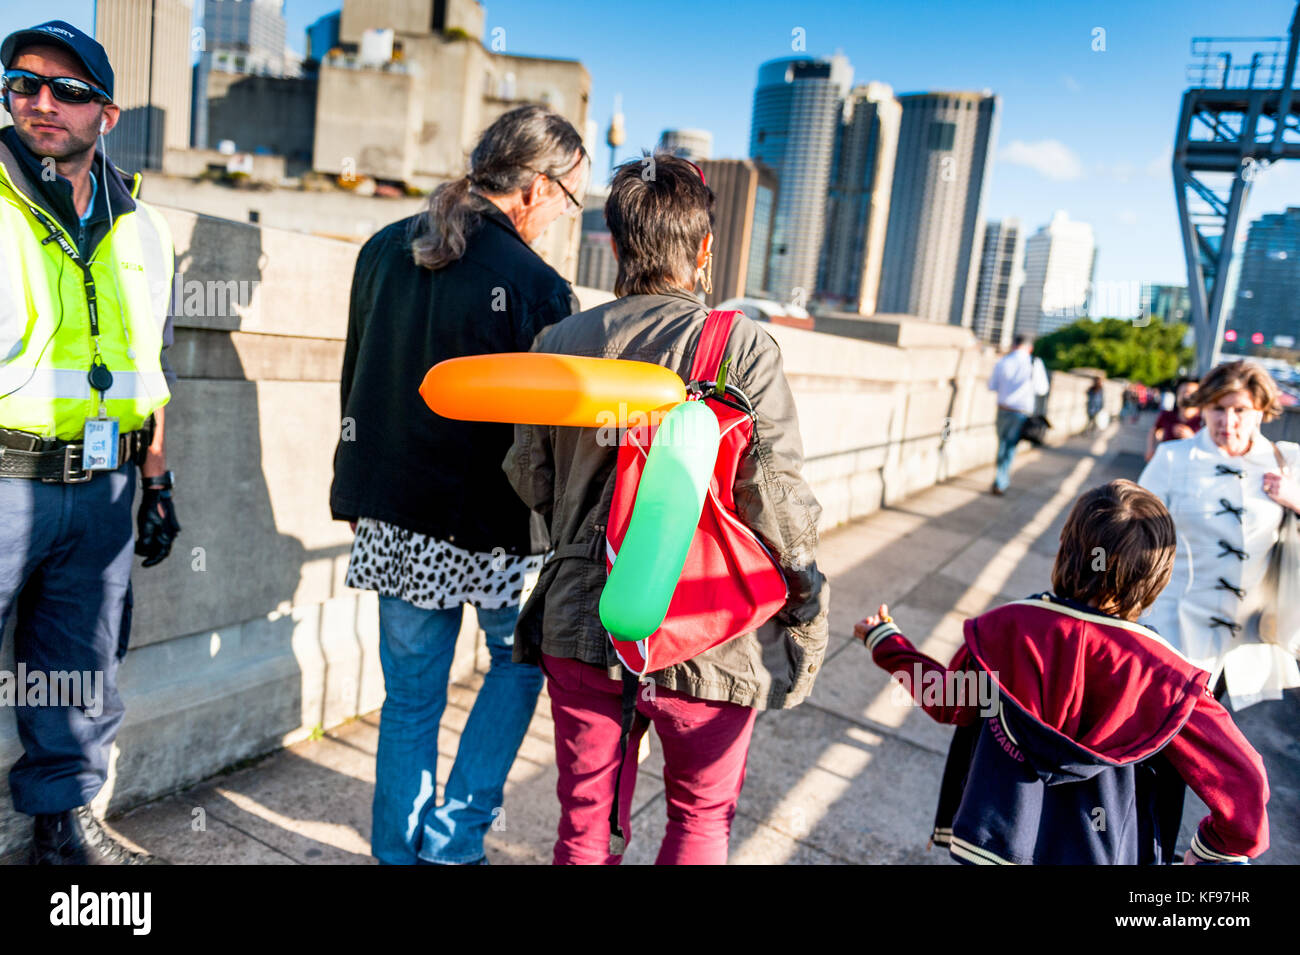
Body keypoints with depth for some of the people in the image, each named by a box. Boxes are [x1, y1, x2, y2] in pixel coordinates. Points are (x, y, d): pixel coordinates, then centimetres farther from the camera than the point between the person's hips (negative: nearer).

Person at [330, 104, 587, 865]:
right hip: (491, 530, -5)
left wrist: (364, 493, 22)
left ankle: (401, 849, 33)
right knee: (520, 658, 22)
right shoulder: (537, 288, -17)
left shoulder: (385, 251, 4)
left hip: (394, 518, 5)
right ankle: (454, 836, 24)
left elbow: (355, 382, 12)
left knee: (412, 694, 19)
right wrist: (555, 542, -2)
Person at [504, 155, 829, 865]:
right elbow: (776, 495, -16)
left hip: (580, 626, 3)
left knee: (586, 819, 21)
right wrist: (804, 594, 3)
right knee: (701, 818, 23)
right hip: (708, 642, -2)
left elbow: (528, 475, 4)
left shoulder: (559, 343, -4)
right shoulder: (744, 347, -15)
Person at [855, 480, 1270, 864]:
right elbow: (1242, 781, -18)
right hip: (1096, 854, 0)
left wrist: (887, 643, 13)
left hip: (994, 843, 0)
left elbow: (949, 703, -3)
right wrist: (1209, 851, 2)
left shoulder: (1006, 628, -20)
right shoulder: (1163, 676, -22)